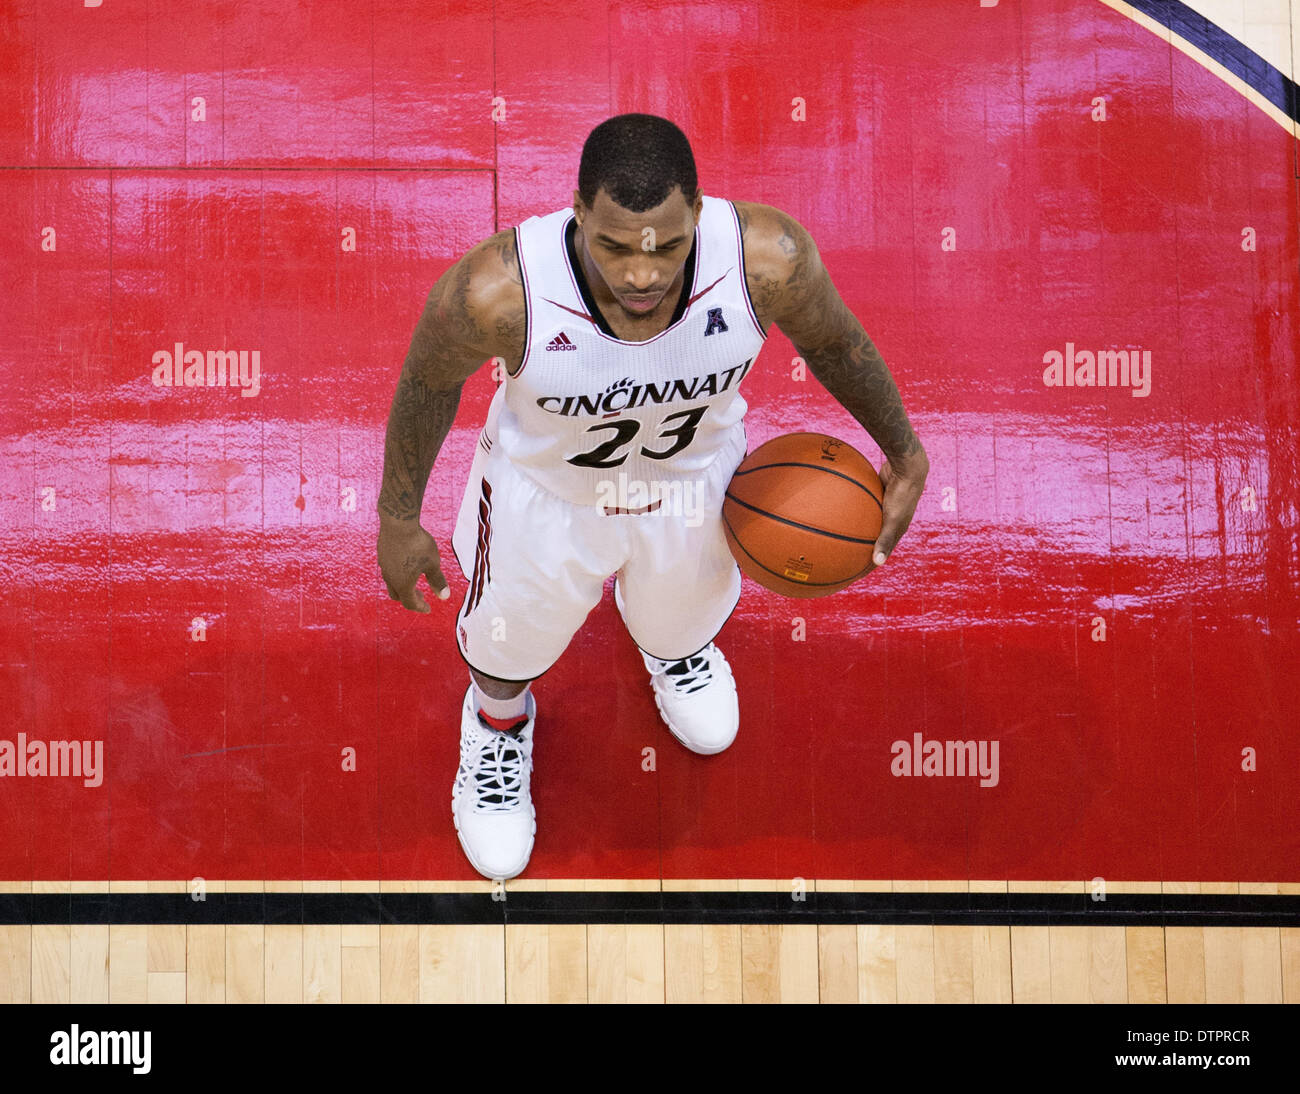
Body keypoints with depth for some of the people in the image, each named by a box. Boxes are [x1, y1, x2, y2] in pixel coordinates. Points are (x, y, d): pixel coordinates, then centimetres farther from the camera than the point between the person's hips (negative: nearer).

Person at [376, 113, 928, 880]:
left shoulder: (769, 259, -37)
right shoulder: (498, 292, -40)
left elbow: (831, 337, -13)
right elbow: (431, 376, -17)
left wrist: (904, 452, -2)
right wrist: (399, 517, -6)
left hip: (696, 480, 2)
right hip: (547, 493, -1)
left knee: (682, 621, 31)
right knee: (509, 644, 26)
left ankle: (673, 641, 72)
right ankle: (499, 723, 65)